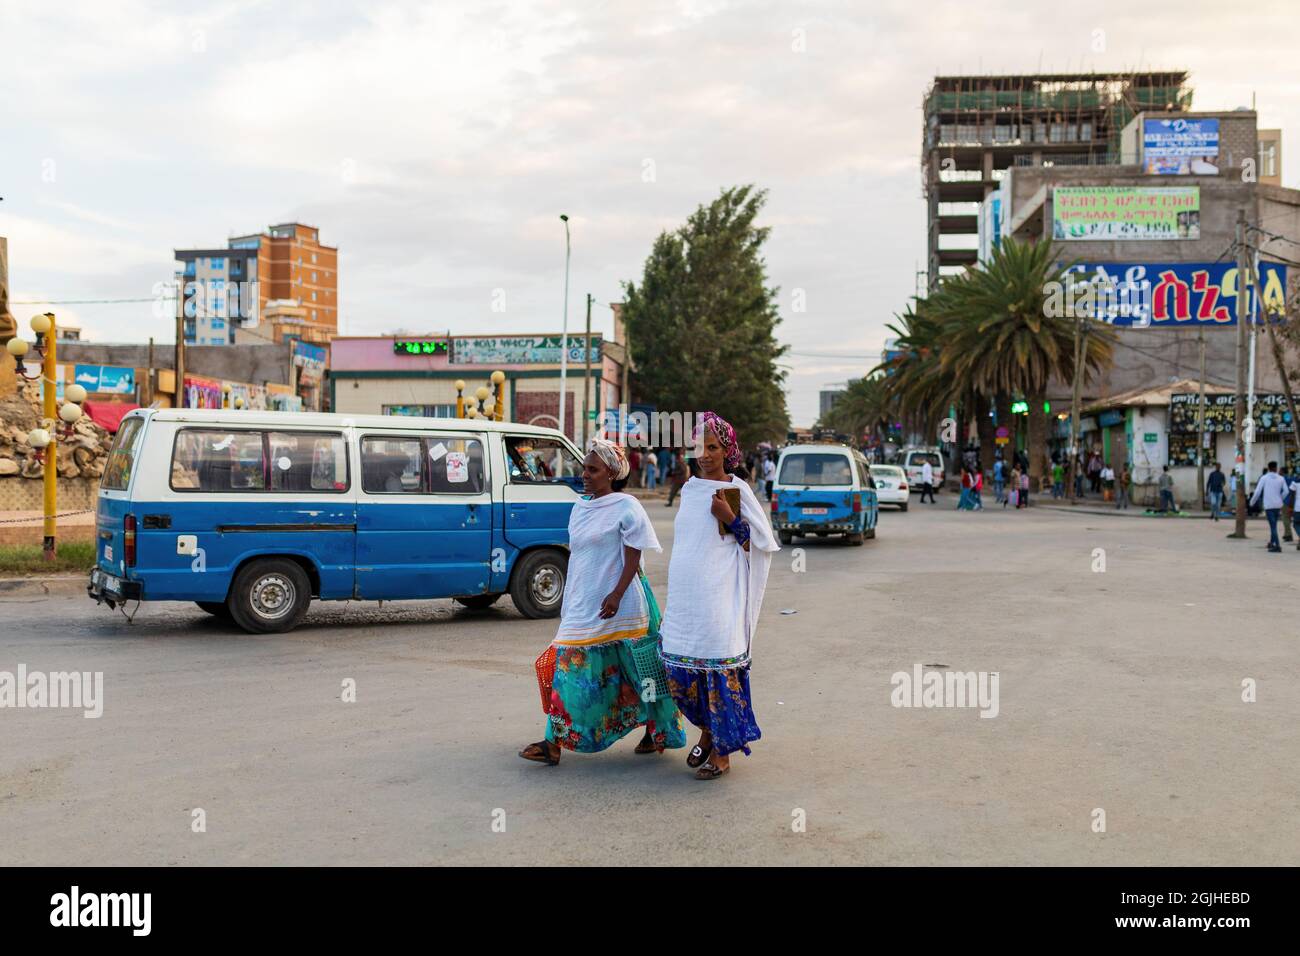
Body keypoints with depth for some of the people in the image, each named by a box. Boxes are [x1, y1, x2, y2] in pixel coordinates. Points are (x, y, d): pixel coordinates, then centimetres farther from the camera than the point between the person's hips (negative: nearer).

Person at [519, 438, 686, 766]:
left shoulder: (625, 507, -8)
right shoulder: (580, 508, 13)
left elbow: (634, 557, -12)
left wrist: (616, 595, -21)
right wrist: (567, 603, 19)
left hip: (614, 607, -7)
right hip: (581, 605, 7)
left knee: (633, 671, 0)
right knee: (572, 669, 5)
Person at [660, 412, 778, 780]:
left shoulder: (737, 489, -4)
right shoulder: (690, 489, 13)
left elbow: (762, 542, -4)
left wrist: (730, 518, -16)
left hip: (718, 595, -6)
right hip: (683, 596, 6)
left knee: (719, 670, -4)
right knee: (679, 670, 6)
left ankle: (722, 752, 8)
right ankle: (707, 732, 29)